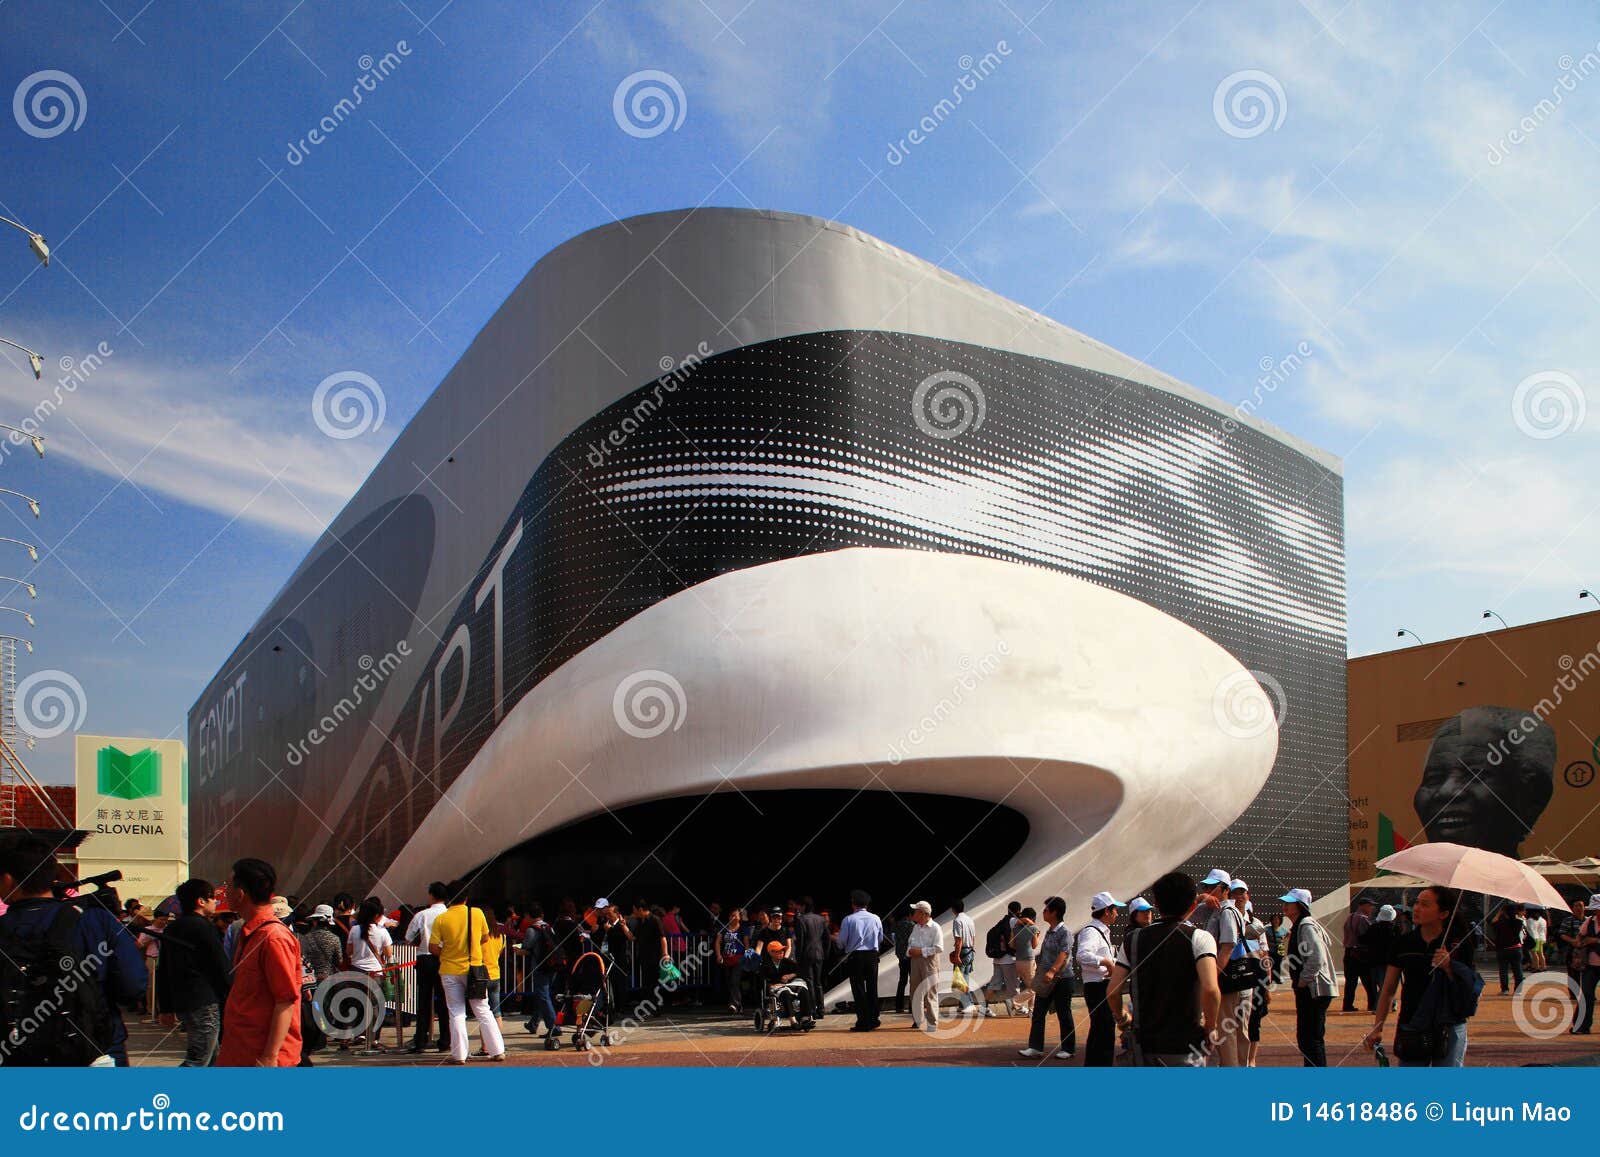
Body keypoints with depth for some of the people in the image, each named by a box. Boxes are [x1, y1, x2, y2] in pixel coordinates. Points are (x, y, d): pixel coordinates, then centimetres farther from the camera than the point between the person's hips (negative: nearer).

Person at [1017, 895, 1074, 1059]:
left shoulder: (1065, 932, -13)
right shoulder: (1049, 931, 13)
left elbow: (1063, 954, -25)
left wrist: (1052, 971, -36)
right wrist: (1039, 971, 21)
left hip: (1061, 979, -8)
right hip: (1046, 980, 8)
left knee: (1064, 1014, 2)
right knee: (1038, 1013, 4)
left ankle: (1068, 1049, 12)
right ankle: (1035, 1047, 7)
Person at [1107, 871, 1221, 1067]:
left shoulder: (1133, 939, 3)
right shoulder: (1199, 938, -7)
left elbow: (1113, 991, -2)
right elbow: (1210, 989, -22)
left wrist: (1122, 1018, 17)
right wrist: (1210, 1027, -7)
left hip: (1145, 1041, 3)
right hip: (1187, 1042, -3)